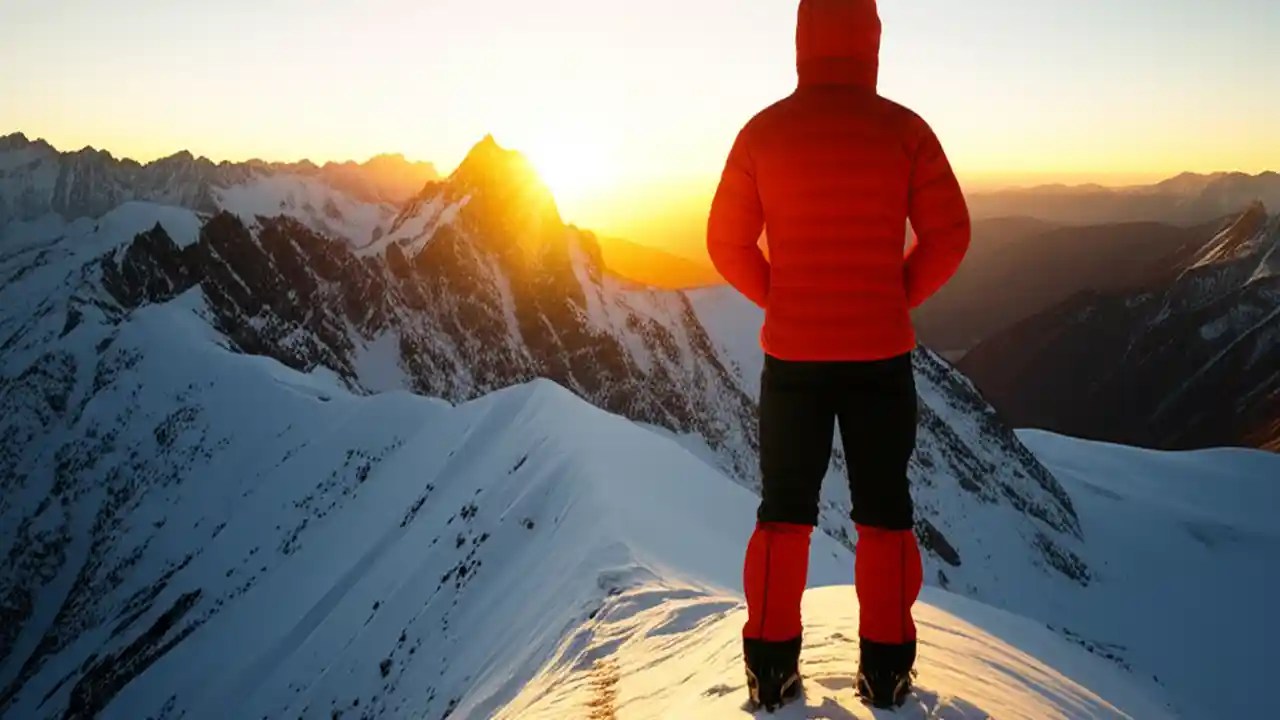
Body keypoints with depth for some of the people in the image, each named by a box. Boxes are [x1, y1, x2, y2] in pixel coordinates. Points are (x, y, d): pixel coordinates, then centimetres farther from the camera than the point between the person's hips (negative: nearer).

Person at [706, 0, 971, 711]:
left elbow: (727, 242, -1)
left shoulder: (763, 131, -2)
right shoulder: (903, 129, -4)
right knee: (884, 510, 13)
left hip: (791, 353, 1)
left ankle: (773, 666, 17)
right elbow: (948, 233, -5)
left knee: (783, 511, 13)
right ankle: (885, 667, 19)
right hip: (881, 354, 0)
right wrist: (898, 299, 8)